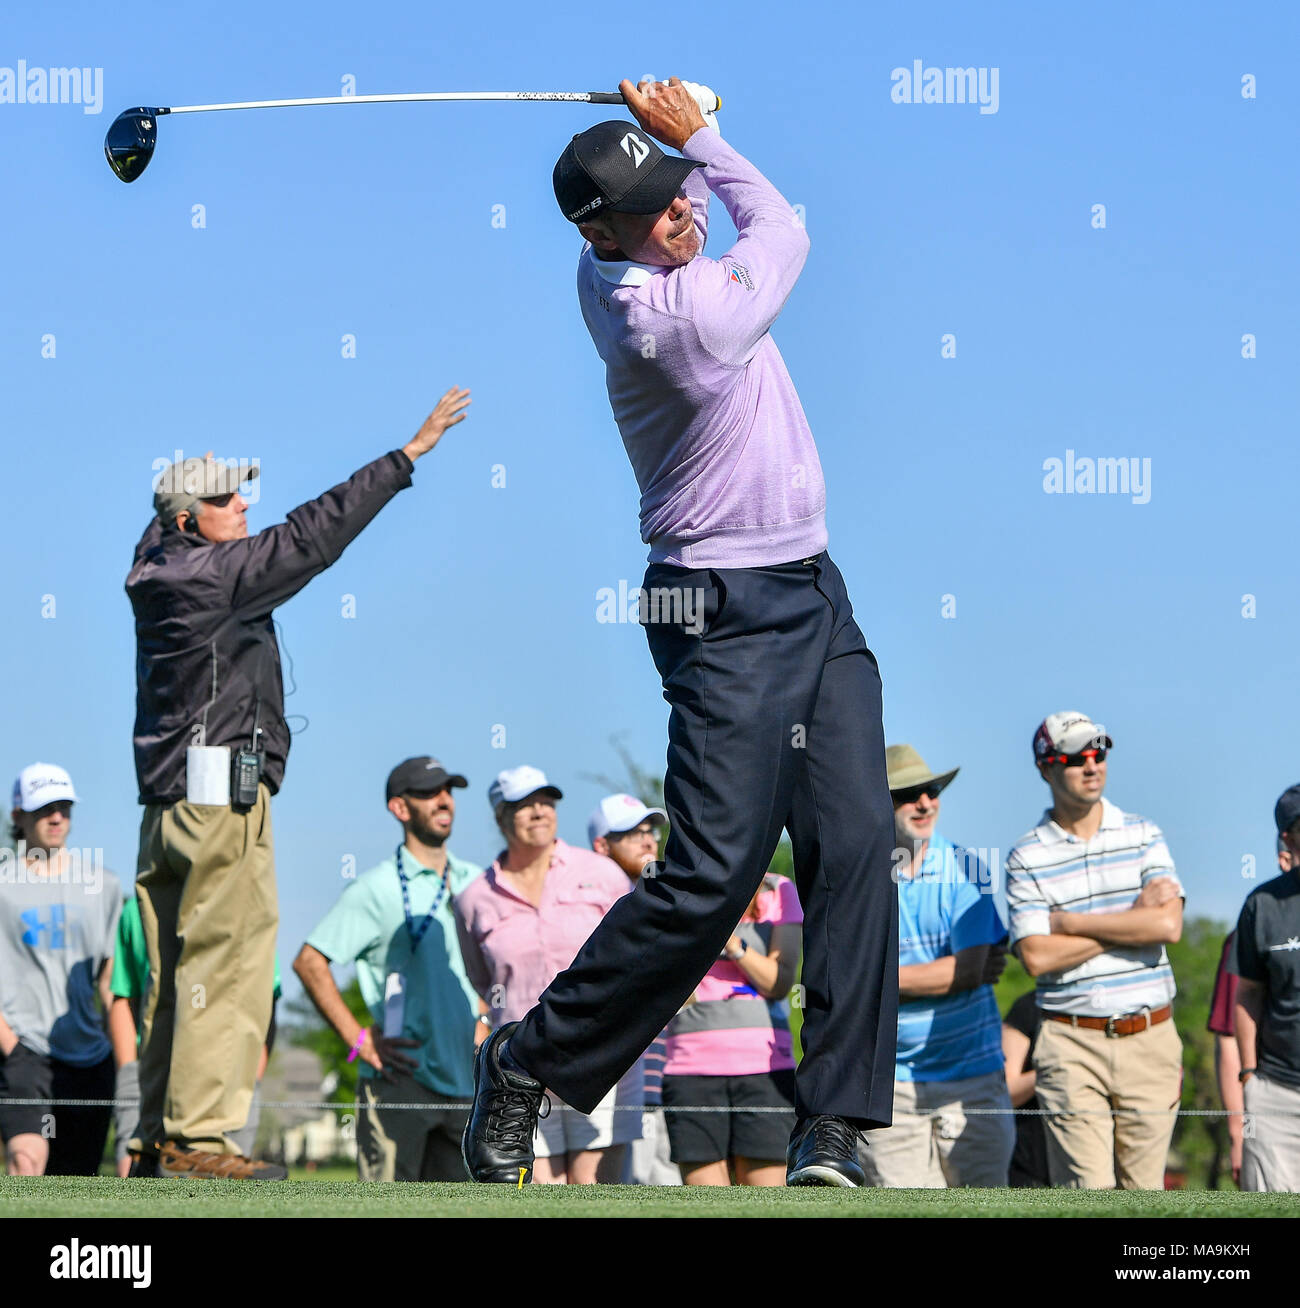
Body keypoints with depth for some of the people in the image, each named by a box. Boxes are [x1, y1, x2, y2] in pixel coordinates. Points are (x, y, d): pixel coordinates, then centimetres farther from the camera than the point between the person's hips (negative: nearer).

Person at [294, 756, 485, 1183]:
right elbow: (309, 962, -5)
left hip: (463, 1079, 6)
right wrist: (358, 1039, -10)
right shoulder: (376, 889, -4)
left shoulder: (474, 884, 14)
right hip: (400, 1079, -6)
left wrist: (483, 1019, 14)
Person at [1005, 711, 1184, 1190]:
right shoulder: (1026, 858, 1)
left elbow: (1169, 925, -6)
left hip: (1150, 1040, 3)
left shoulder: (1143, 836, 9)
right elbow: (1037, 957, -11)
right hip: (1073, 1044, -3)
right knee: (1087, 1196, -13)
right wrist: (1133, 920, -7)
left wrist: (1070, 922, -7)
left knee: (1143, 1192, 3)